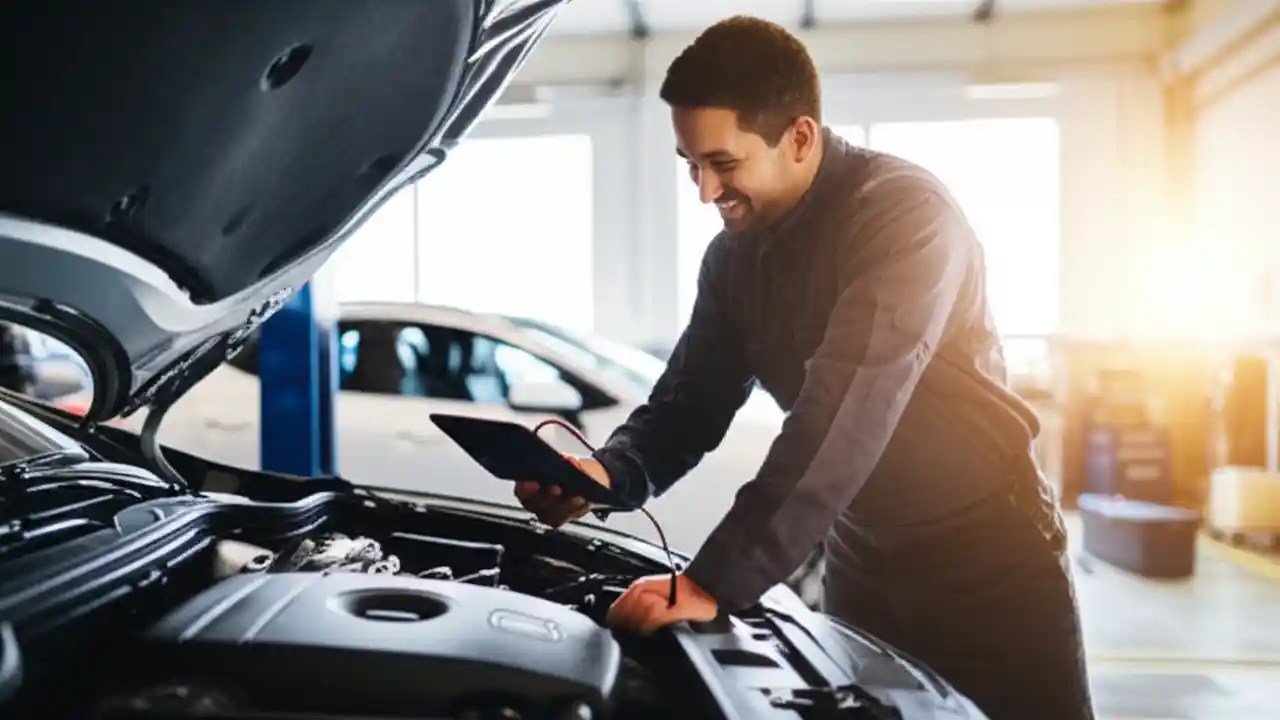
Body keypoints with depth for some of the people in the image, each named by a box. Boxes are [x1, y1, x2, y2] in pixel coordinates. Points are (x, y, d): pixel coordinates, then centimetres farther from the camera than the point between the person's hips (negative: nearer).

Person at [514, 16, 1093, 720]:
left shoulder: (904, 212, -24)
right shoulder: (734, 257, 0)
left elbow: (844, 415, -34)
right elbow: (689, 401, 2)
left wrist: (717, 582, -37)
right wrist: (609, 471, -20)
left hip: (987, 554, -5)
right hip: (864, 562, 6)